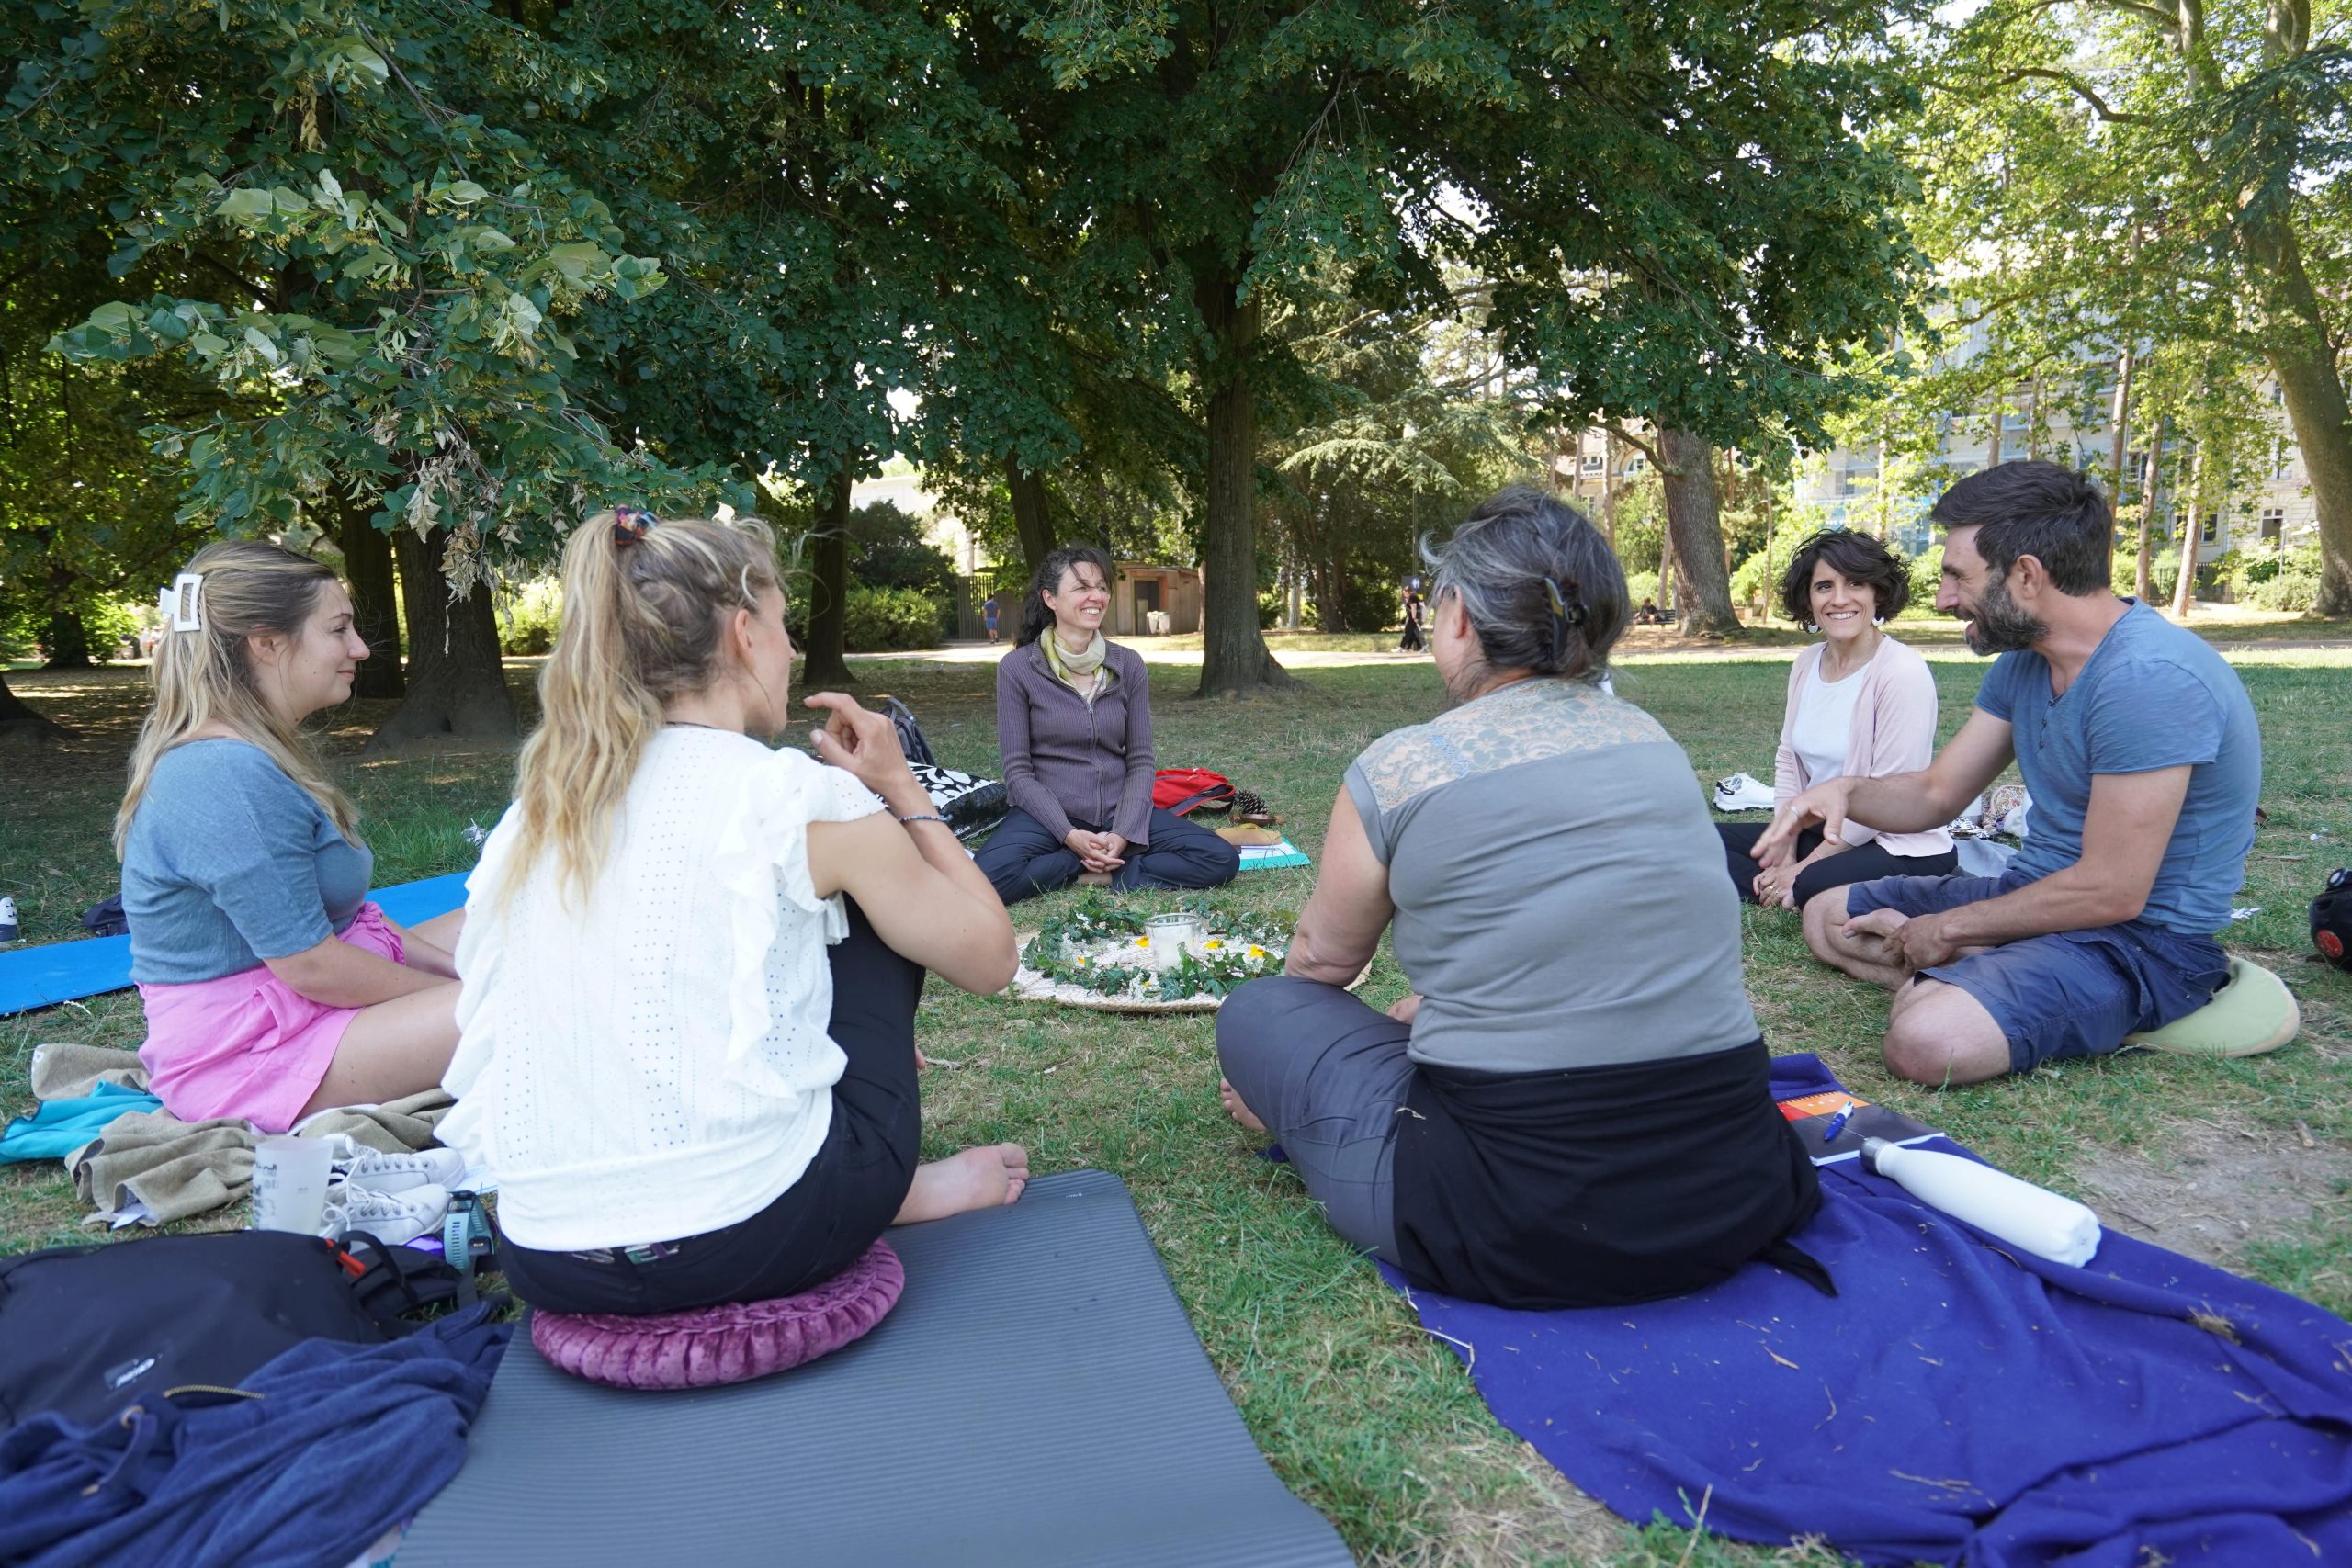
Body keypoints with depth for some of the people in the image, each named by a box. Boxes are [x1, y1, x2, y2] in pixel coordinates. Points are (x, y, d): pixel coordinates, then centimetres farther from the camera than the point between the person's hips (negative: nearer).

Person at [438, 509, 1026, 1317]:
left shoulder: (537, 813, 8)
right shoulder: (796, 798, -9)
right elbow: (989, 956, 1)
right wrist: (900, 789, 11)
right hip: (746, 1241, -5)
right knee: (872, 908, 16)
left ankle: (888, 1188, 22)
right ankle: (895, 1189, 21)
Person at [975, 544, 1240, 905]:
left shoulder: (1128, 664, 3)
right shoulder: (1017, 668, -6)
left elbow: (1140, 761, 2)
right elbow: (1018, 770, -7)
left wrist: (1124, 834, -14)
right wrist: (1069, 835, -20)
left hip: (1119, 811, 3)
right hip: (1048, 813, -2)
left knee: (1222, 859, -17)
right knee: (990, 878, -34)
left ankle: (1098, 873, -10)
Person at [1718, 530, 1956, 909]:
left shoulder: (1903, 672, -15)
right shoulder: (1807, 664, 7)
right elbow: (1788, 761, 10)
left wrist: (1804, 867, -15)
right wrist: (1785, 851, -2)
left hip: (1902, 848, -8)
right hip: (1822, 833, 8)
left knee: (1817, 885, -37)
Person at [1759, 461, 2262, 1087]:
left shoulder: (2150, 678, -26)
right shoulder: (2023, 661, 4)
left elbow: (2110, 892, -26)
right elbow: (1935, 793, 9)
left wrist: (1950, 928, -13)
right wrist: (1846, 791, -13)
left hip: (2142, 936, -10)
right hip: (2040, 890, 10)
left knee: (1928, 1040, -34)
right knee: (1827, 914, 13)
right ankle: (1976, 976, -6)